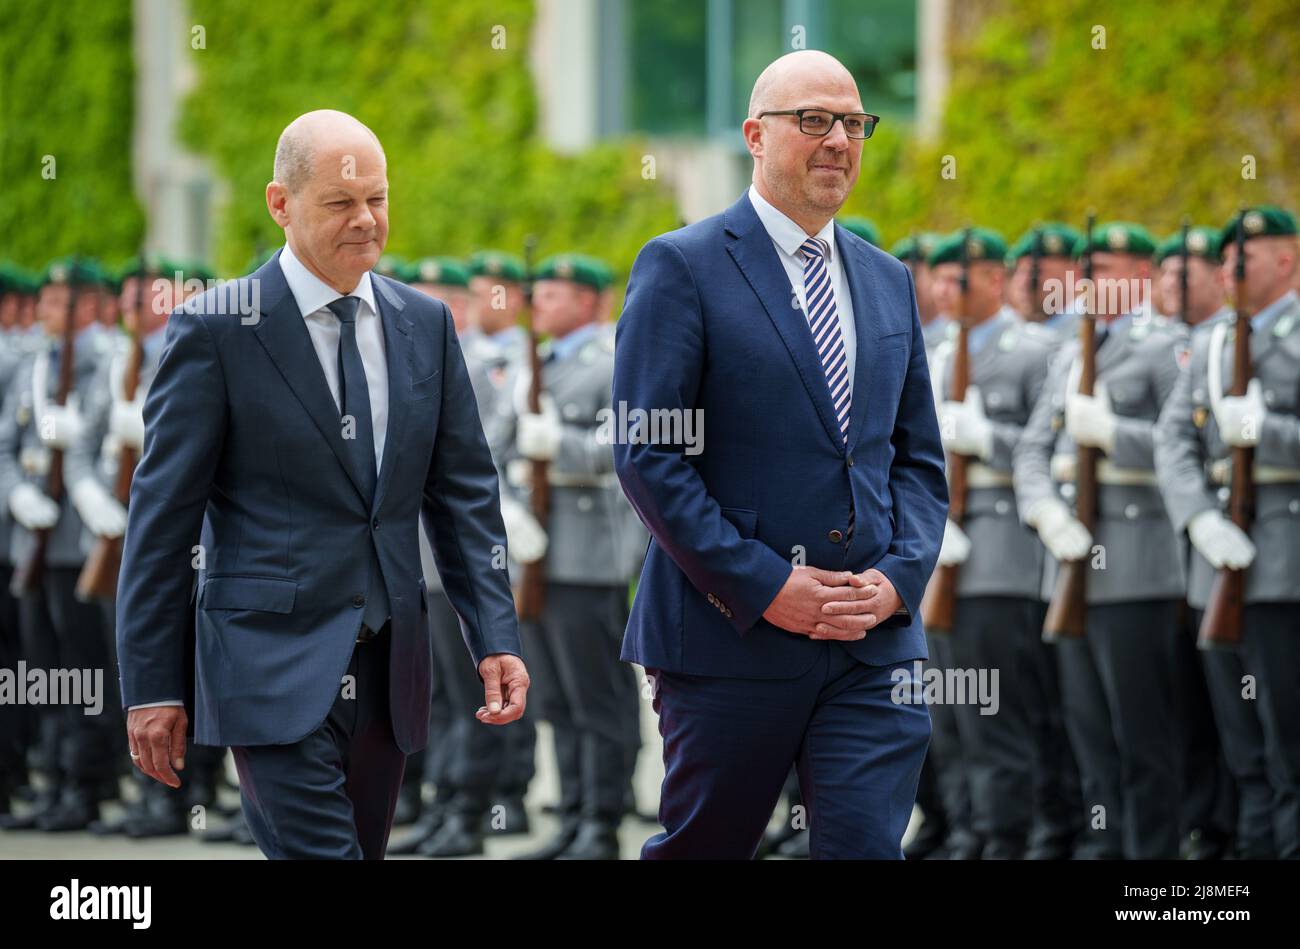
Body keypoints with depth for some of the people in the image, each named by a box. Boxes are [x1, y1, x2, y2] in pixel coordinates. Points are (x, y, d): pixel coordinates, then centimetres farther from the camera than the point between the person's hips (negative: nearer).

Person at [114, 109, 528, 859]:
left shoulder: (425, 325, 10)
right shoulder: (214, 331, -6)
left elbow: (465, 492, 12)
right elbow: (162, 516, -5)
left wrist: (496, 638, 0)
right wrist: (152, 685, -7)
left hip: (387, 674, 6)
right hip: (274, 664, -6)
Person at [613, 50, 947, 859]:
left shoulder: (888, 281, 15)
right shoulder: (683, 267, -4)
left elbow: (919, 458, 16)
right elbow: (648, 456, -10)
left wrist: (899, 576, -3)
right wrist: (764, 588, -15)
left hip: (874, 640, 4)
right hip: (731, 637, -4)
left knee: (867, 846, -5)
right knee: (700, 849, 8)